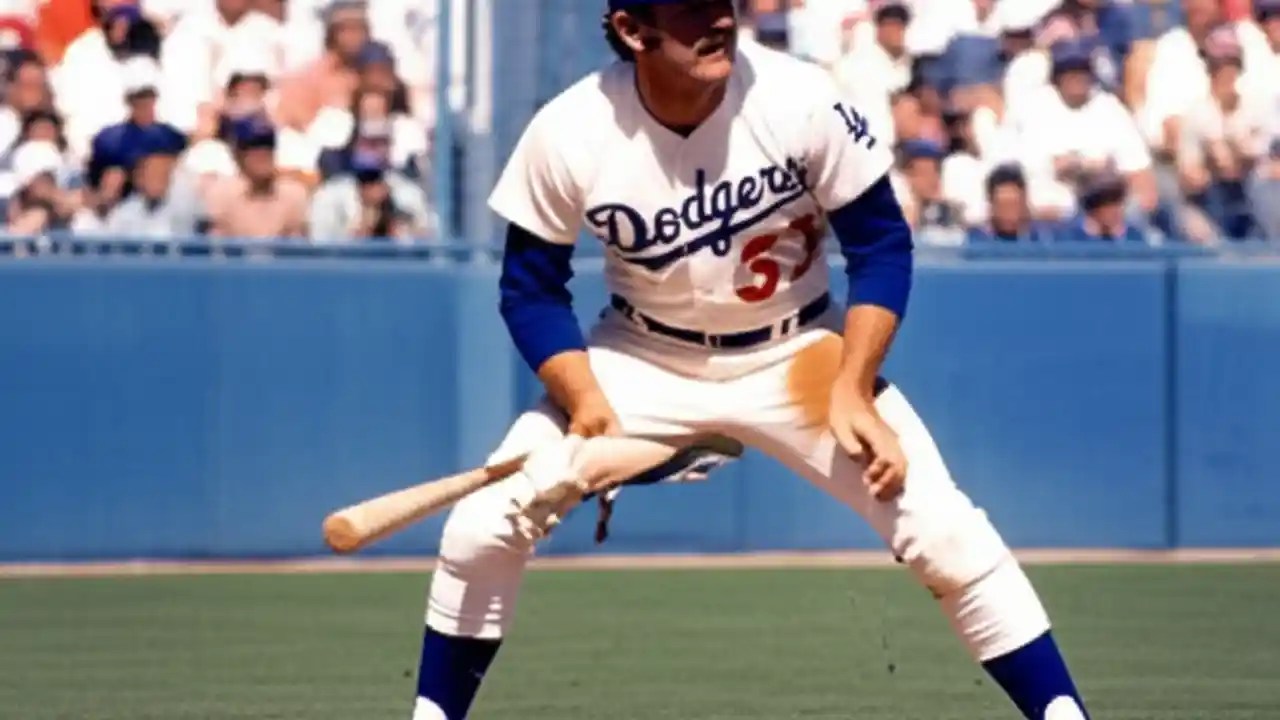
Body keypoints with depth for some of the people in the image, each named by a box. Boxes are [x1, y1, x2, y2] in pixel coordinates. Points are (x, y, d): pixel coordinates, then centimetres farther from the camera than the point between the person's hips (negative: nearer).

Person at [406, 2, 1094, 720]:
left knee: (947, 537, -16)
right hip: (645, 362, 1)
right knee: (481, 527, -10)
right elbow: (532, 287, -8)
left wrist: (853, 392, -21)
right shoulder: (569, 134, -21)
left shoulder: (801, 99, -24)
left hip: (801, 357, -1)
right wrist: (587, 405, -22)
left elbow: (881, 243, -11)